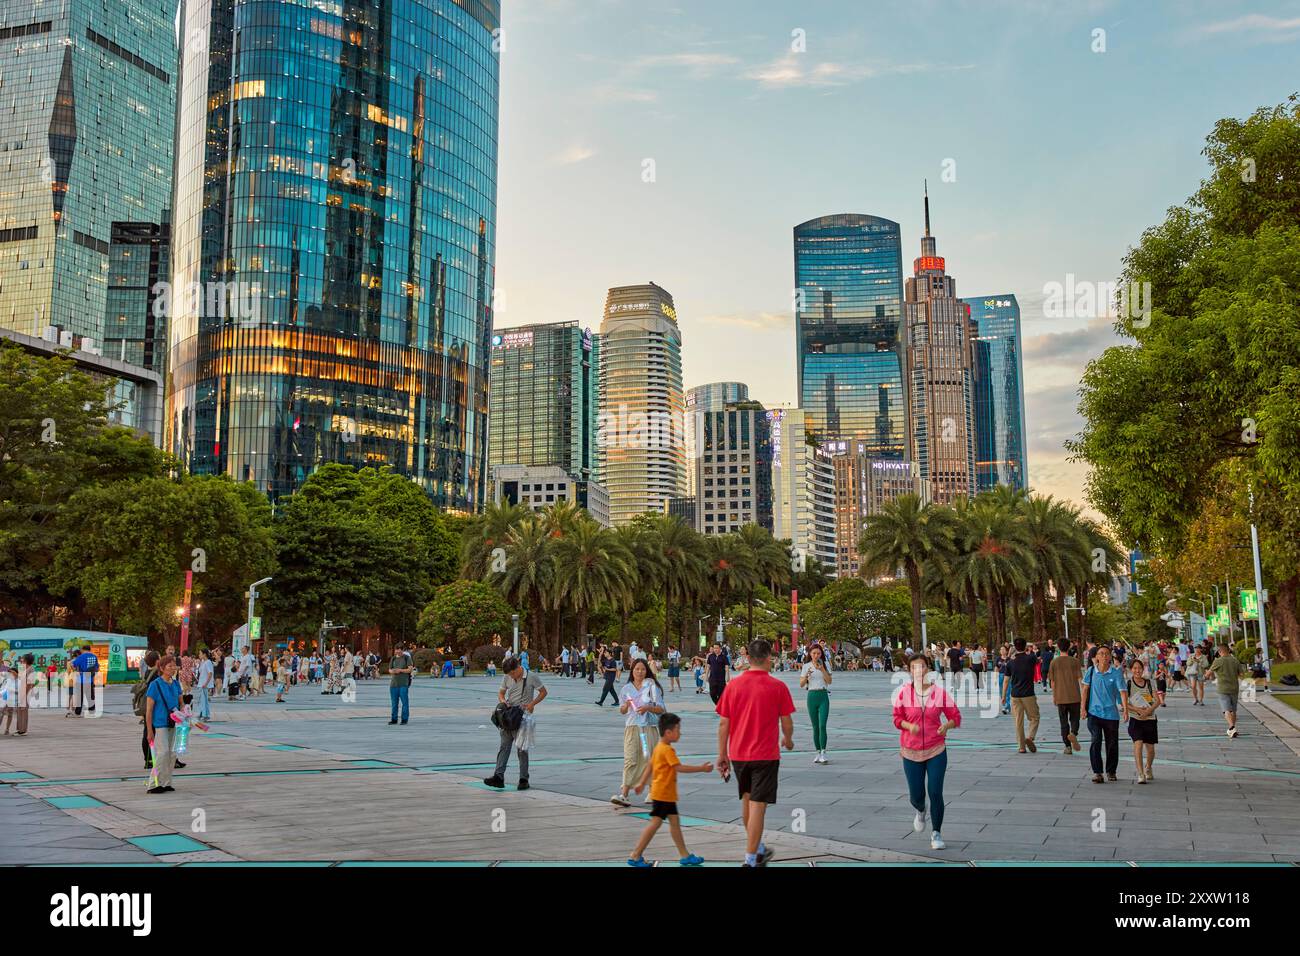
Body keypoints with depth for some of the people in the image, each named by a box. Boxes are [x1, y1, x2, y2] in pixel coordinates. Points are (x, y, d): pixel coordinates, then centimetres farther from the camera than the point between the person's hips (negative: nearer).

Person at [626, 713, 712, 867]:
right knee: (655, 823, -6)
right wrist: (701, 768, -22)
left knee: (674, 821, 12)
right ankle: (635, 856, -2)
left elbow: (650, 765, 18)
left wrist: (642, 783, 23)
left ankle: (685, 855, 17)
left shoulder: (659, 748, 12)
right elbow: (679, 767, -26)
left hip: (667, 795, 10)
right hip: (662, 794, -10)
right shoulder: (667, 750, -19)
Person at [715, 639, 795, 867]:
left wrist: (722, 755, 8)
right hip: (765, 754, -4)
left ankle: (759, 850, 34)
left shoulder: (733, 685, -1)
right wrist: (788, 740, 18)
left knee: (747, 800, 20)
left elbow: (723, 723, 0)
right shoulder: (777, 686, -9)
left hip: (738, 754, 4)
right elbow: (787, 723, -3)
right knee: (758, 805, -1)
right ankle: (751, 859, -1)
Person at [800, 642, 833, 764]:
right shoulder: (806, 666, 5)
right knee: (815, 726, 5)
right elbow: (801, 684, 2)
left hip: (824, 696, -1)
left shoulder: (825, 665, 5)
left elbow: (829, 681, -5)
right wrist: (807, 675, -16)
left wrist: (822, 669, -17)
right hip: (812, 696, 1)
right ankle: (818, 752, 12)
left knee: (822, 725, -13)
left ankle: (823, 752, -13)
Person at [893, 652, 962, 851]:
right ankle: (920, 811, 45)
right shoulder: (903, 691, -6)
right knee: (916, 795, 6)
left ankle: (936, 834, 15)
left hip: (936, 750, -1)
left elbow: (955, 716, 1)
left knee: (936, 792, -5)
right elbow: (897, 717, 1)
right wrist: (909, 726, -19)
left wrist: (947, 725, -20)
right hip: (911, 751, 1)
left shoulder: (939, 691, -6)